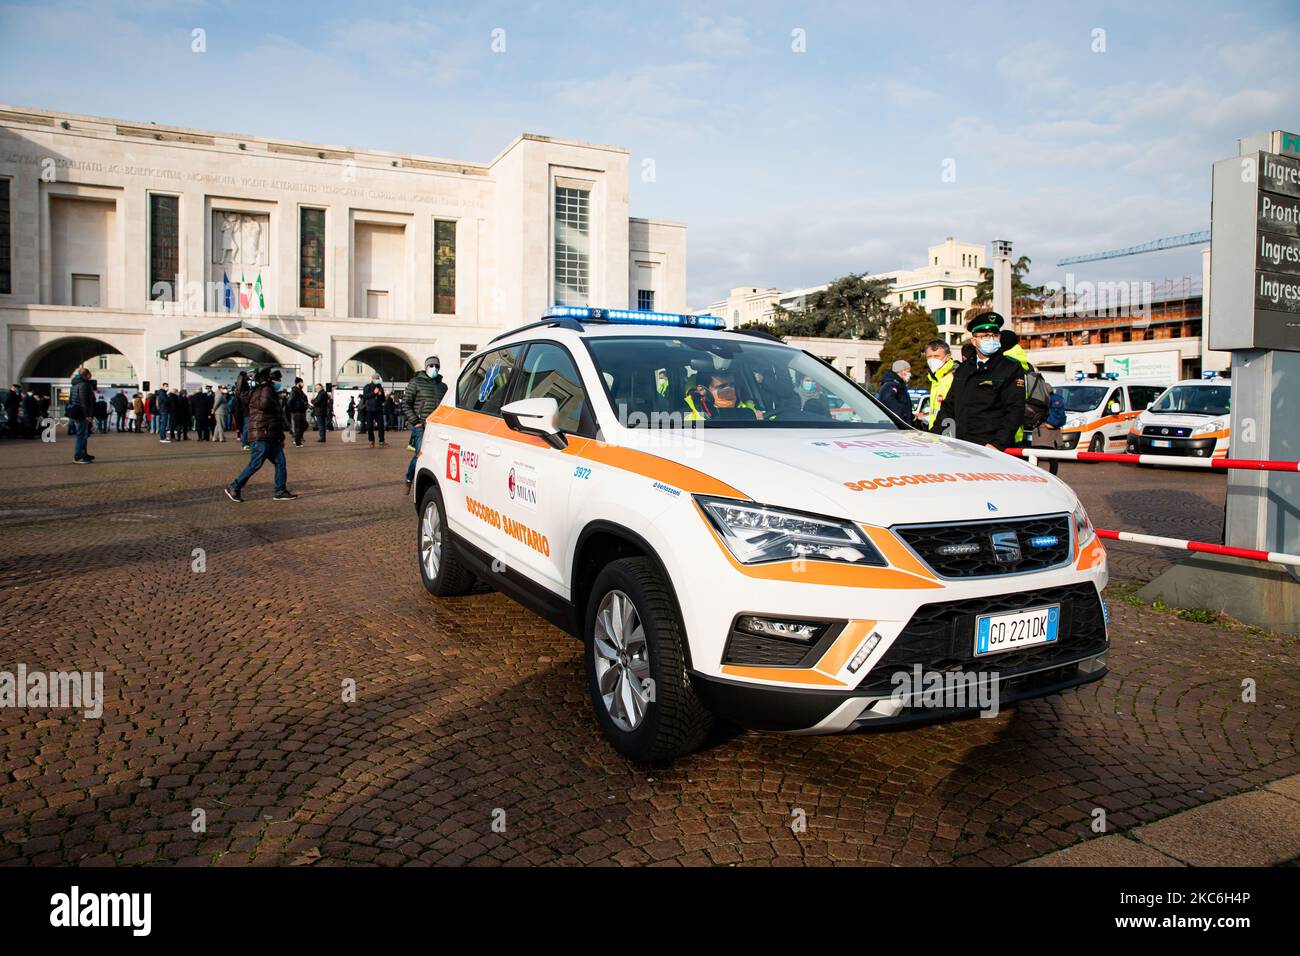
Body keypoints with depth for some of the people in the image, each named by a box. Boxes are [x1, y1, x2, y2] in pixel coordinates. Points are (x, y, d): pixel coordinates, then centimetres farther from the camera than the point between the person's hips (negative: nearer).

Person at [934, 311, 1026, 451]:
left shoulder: (1012, 368, 2)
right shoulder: (963, 370, 19)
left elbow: (1015, 411, -7)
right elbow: (948, 406, 22)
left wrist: (998, 444, -19)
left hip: (990, 447, -5)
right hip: (961, 447, 5)